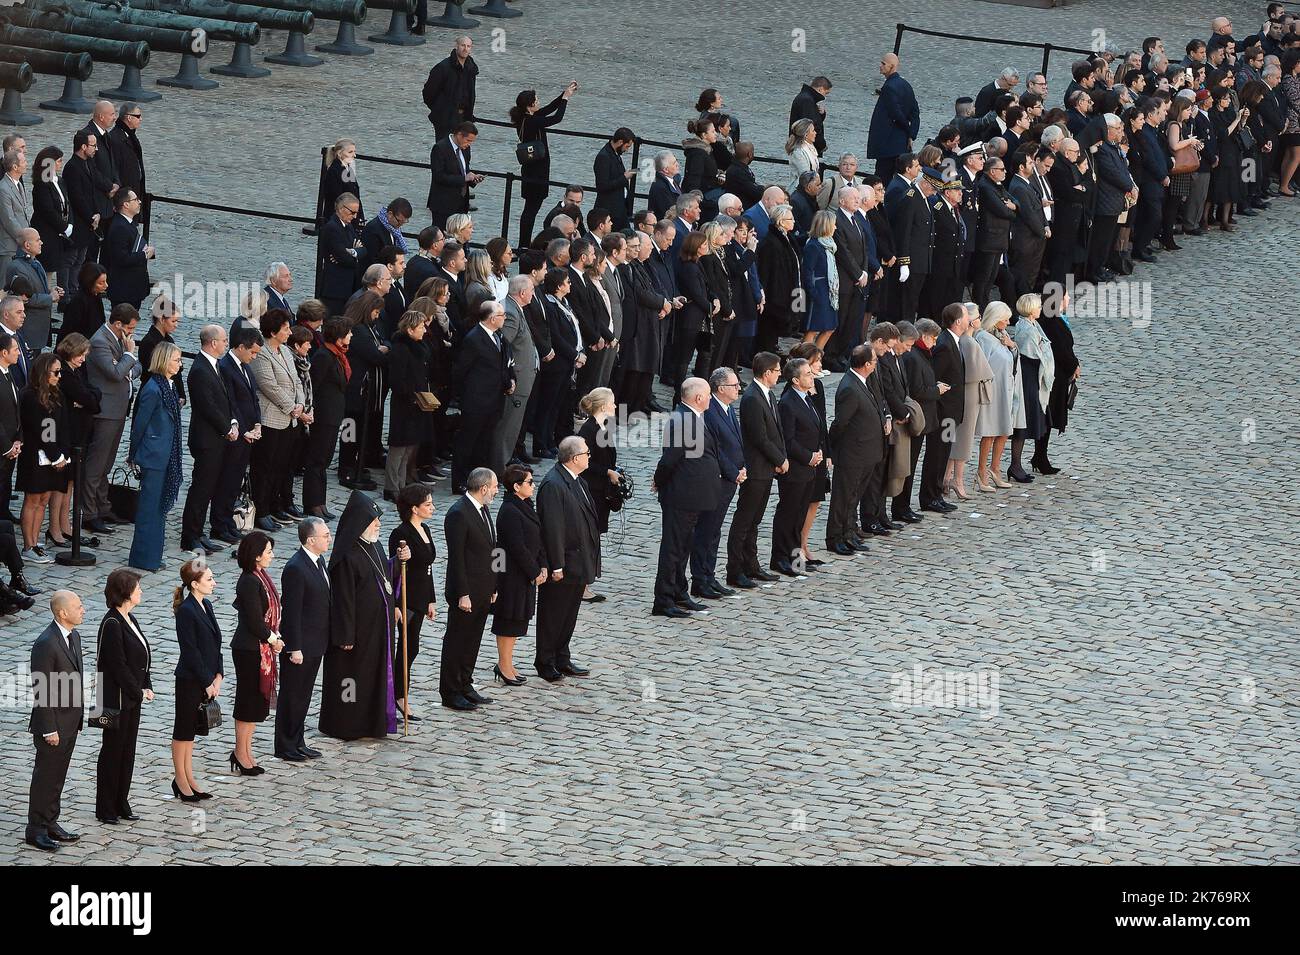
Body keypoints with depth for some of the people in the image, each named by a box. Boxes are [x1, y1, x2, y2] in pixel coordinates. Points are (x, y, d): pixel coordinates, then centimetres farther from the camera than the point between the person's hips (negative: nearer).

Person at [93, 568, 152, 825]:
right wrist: (139, 692, -15)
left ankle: (121, 803, 23)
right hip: (116, 697, -9)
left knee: (128, 749, 14)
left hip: (132, 696, 9)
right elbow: (117, 665, -21)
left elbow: (141, 656, 13)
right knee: (112, 750, 1)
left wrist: (146, 686, 3)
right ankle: (105, 809, 11)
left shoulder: (129, 619, 9)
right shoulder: (112, 624, -20)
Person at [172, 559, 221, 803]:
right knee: (183, 730, 4)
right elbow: (191, 651, -19)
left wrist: (218, 677, 3)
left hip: (206, 680, 8)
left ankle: (188, 777, 24)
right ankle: (181, 781, 12)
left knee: (191, 729, 16)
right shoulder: (186, 611, -19)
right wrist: (207, 682, -15)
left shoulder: (206, 606, 8)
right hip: (190, 681, -8)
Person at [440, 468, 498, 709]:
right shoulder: (459, 514, -19)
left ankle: (465, 686, 26)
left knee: (472, 641, 16)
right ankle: (450, 693, 8)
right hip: (466, 593, -9)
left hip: (482, 592, 9)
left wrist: (493, 587, 16)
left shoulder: (482, 510, 11)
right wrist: (462, 595, -20)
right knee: (456, 642, 1)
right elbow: (456, 557, -20)